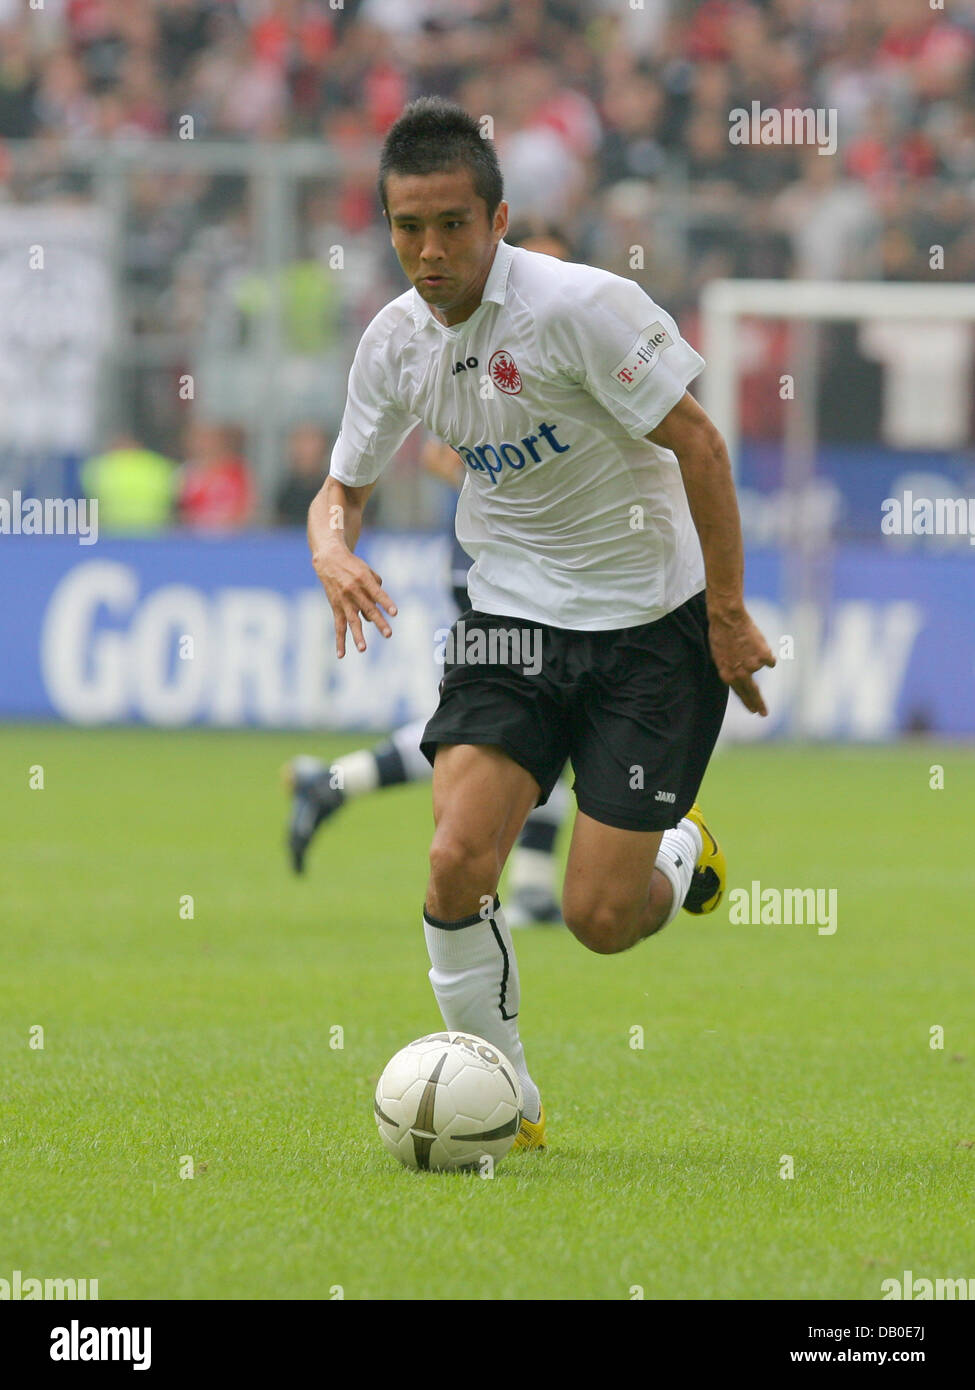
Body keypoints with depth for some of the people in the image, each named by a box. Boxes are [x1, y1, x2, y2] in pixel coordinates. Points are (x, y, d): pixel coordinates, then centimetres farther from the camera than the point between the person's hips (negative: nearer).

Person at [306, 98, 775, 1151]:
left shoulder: (581, 304, -19)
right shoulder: (396, 340, 0)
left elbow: (697, 442, -14)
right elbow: (345, 483, 14)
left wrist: (726, 613, -11)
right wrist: (332, 551, -10)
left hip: (650, 628, -4)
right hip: (513, 625, 4)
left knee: (599, 919, -8)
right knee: (457, 862, -17)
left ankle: (681, 854, 30)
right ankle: (503, 1101, 3)